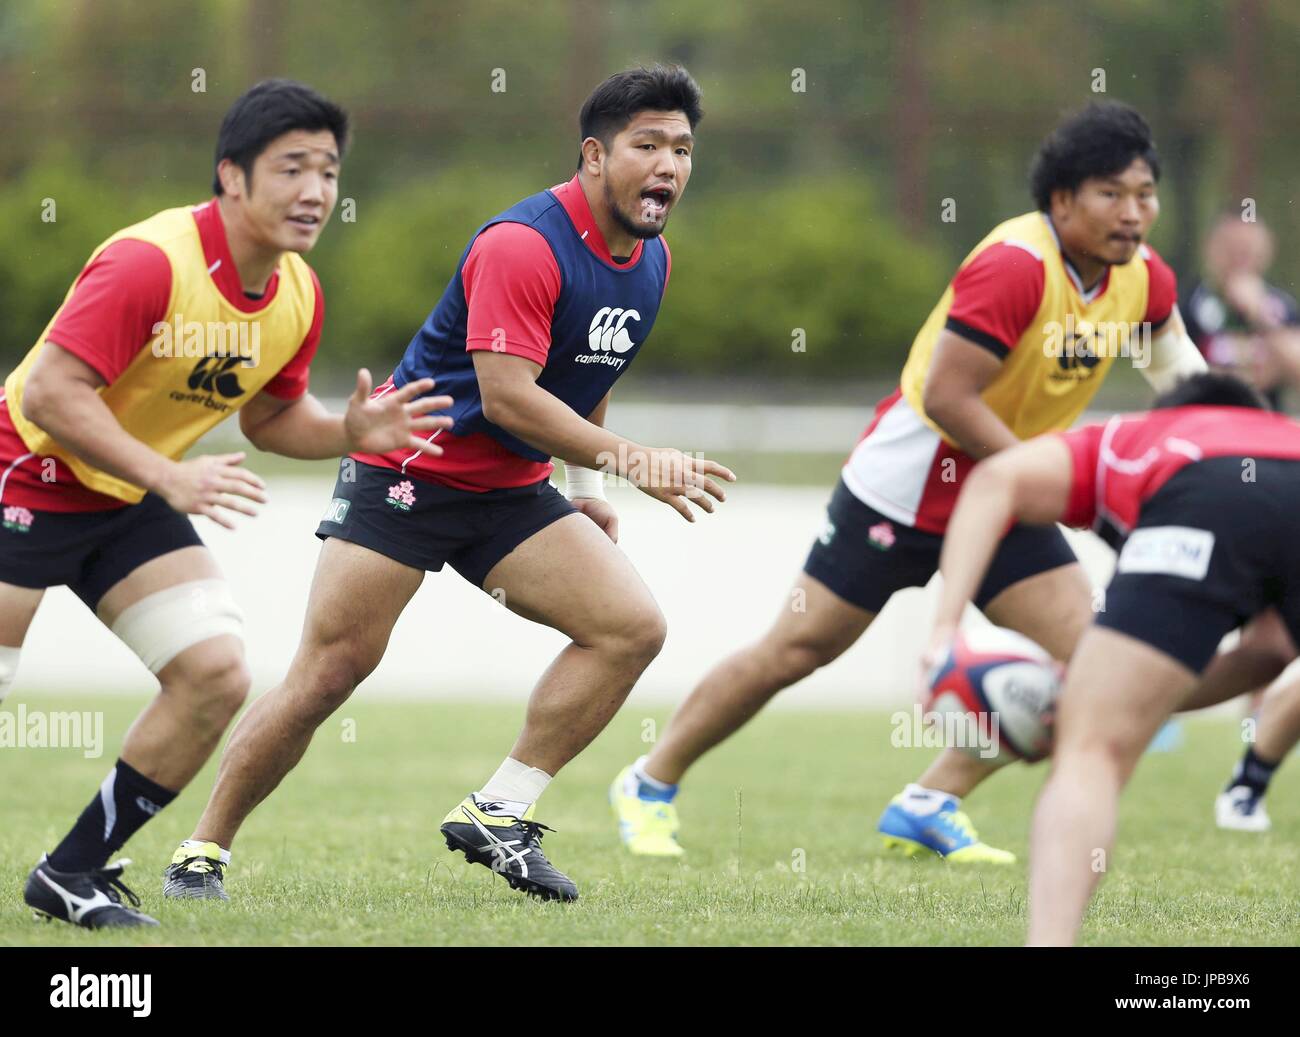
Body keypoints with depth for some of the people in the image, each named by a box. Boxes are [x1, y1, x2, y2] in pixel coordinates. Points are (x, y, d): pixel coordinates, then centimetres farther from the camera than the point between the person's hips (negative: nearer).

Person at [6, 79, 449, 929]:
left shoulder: (300, 295, -2)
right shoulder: (149, 262, -26)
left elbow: (270, 415, 14)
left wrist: (350, 432, -7)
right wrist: (169, 478, -35)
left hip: (131, 507, 7)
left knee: (217, 676, -8)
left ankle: (73, 874, 3)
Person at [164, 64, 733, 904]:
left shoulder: (650, 260, 6)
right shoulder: (523, 244, -22)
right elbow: (505, 396, -29)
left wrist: (584, 486, 16)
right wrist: (628, 459, -32)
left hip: (511, 491, 7)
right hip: (407, 473, -7)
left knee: (633, 627, -11)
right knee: (329, 672, -10)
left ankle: (499, 815, -4)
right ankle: (205, 850, 5)